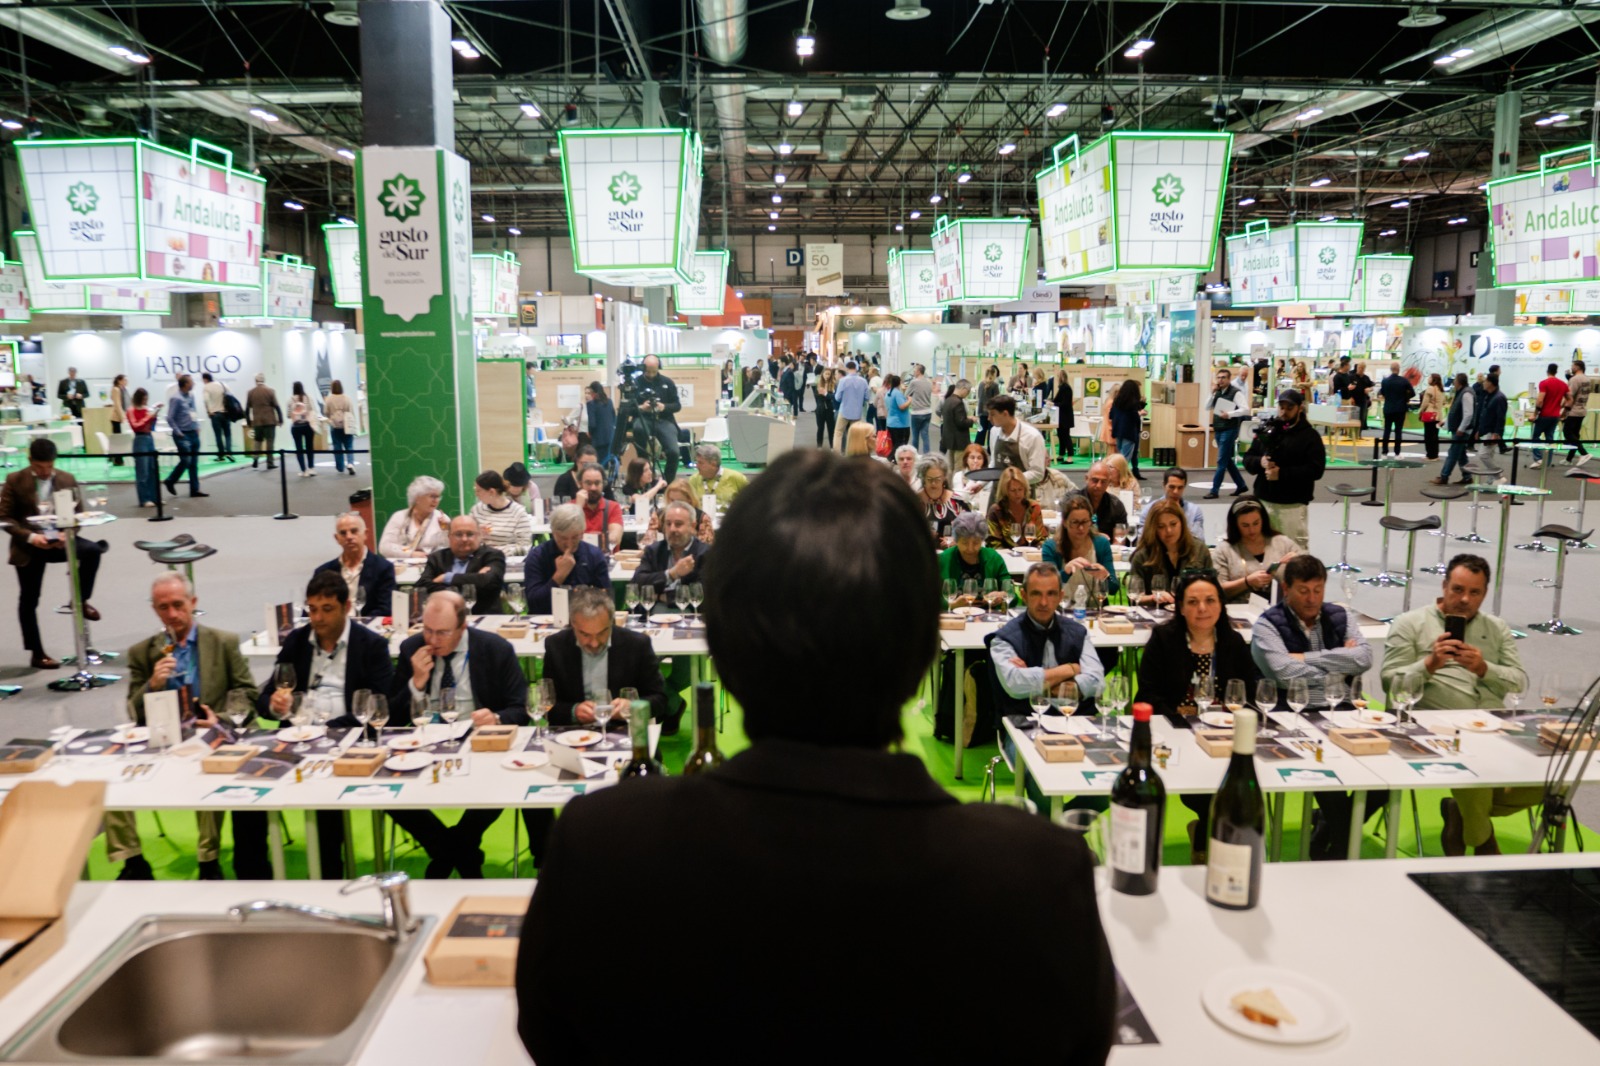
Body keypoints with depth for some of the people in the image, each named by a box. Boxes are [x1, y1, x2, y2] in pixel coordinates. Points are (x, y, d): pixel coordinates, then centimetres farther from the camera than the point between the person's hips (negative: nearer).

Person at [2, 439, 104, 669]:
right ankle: (37, 653, 16)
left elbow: (78, 514, 4)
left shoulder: (67, 480, 1)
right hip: (28, 547, -1)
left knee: (92, 550, -27)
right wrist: (30, 537, -21)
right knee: (29, 601, 4)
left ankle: (80, 600, -6)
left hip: (58, 541, 1)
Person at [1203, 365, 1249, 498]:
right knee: (1227, 460, 15)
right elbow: (1207, 408, 8)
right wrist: (1212, 393, -3)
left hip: (1229, 430, -8)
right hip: (1218, 430, 8)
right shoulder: (1218, 392, 11)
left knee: (1221, 461, -6)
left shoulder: (1236, 392, -11)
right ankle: (1241, 485, 28)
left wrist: (1229, 414, -26)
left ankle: (1214, 490, -3)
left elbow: (1245, 409, -18)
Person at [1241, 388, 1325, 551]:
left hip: (1293, 505, -5)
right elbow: (1247, 458, 12)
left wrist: (1282, 473, -20)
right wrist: (1260, 462, -12)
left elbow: (1316, 470, -12)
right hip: (1264, 501, 5)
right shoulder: (1267, 430, 11)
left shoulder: (1310, 436, -3)